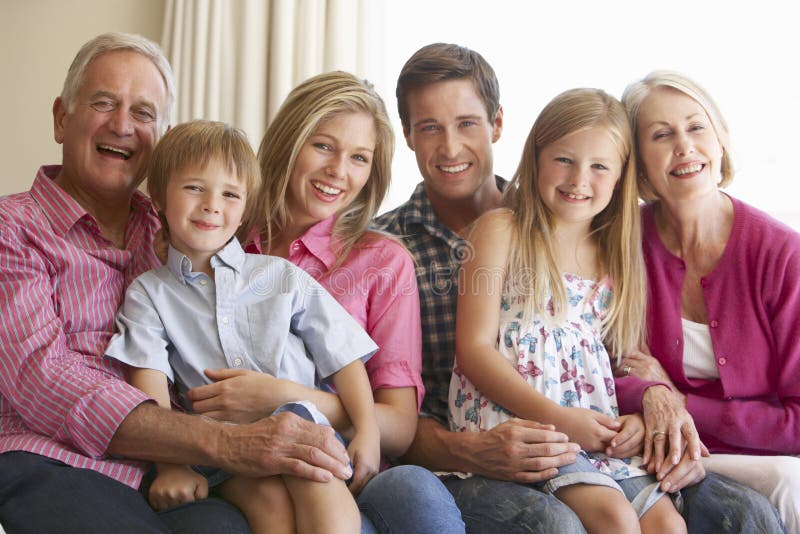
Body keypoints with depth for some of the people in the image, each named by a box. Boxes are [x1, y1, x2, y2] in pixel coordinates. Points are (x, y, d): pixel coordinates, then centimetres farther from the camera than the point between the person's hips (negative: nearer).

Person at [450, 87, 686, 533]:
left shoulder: (616, 253, 17)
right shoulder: (502, 231, 1)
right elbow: (474, 349, -7)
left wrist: (637, 418, -4)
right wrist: (557, 417, -15)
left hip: (601, 432, 6)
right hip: (515, 421, -5)